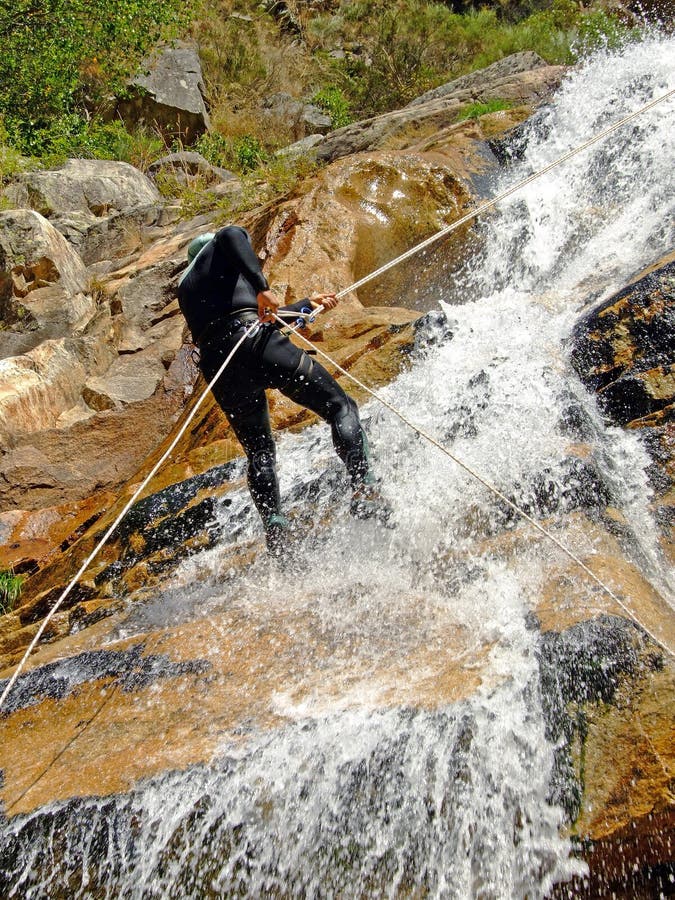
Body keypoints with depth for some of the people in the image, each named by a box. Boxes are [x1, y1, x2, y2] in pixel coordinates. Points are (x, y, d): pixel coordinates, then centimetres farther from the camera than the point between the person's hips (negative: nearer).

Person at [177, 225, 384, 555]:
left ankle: (274, 528, -1)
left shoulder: (185, 287, 37)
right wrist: (263, 287, -13)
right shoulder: (218, 247, 22)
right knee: (340, 407, 2)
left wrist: (307, 305, 40)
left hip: (216, 365, 6)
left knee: (258, 454, 17)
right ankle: (363, 489, -16)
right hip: (256, 345, -6)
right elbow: (230, 234, -8)